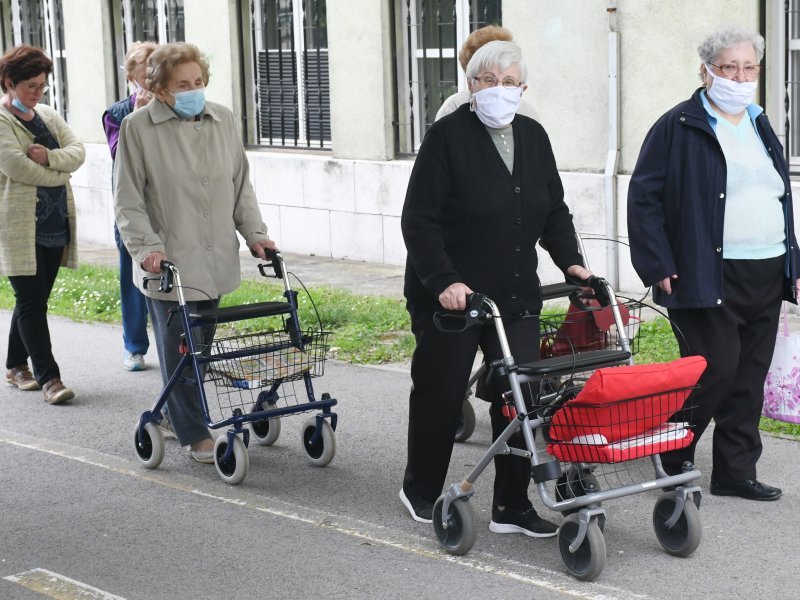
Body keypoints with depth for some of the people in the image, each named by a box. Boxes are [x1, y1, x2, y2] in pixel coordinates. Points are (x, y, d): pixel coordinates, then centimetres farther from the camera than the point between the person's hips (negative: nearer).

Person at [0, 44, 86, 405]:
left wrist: (50, 157, -15)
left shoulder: (47, 116, 15)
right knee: (31, 302, -6)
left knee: (34, 300, 13)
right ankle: (48, 377, -6)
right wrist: (59, 174, -4)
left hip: (54, 224, 7)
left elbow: (77, 151, 6)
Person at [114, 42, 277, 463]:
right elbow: (128, 200, -4)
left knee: (201, 346, 11)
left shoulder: (223, 120, 8)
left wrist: (254, 232, 6)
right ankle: (196, 435, 8)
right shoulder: (138, 127, -5)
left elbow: (241, 186, 16)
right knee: (180, 350, -2)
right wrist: (147, 247, -14)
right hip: (167, 263, -4)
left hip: (216, 261, 4)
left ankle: (177, 414, 30)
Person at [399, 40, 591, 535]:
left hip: (516, 298, 5)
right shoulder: (448, 136, -10)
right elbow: (419, 220, -14)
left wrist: (571, 261, 1)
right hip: (450, 296, -4)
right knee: (440, 396, 9)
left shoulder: (533, 137, 8)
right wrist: (443, 280, -23)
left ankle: (512, 507, 9)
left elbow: (554, 212, 16)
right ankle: (422, 490, 30)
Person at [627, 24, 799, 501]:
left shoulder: (761, 129, 18)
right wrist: (659, 267, -13)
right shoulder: (679, 127, -4)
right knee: (715, 371, -9)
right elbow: (643, 197, -7)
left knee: (750, 379, 9)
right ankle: (670, 458, 12)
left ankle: (736, 472, 18)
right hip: (709, 278, -7)